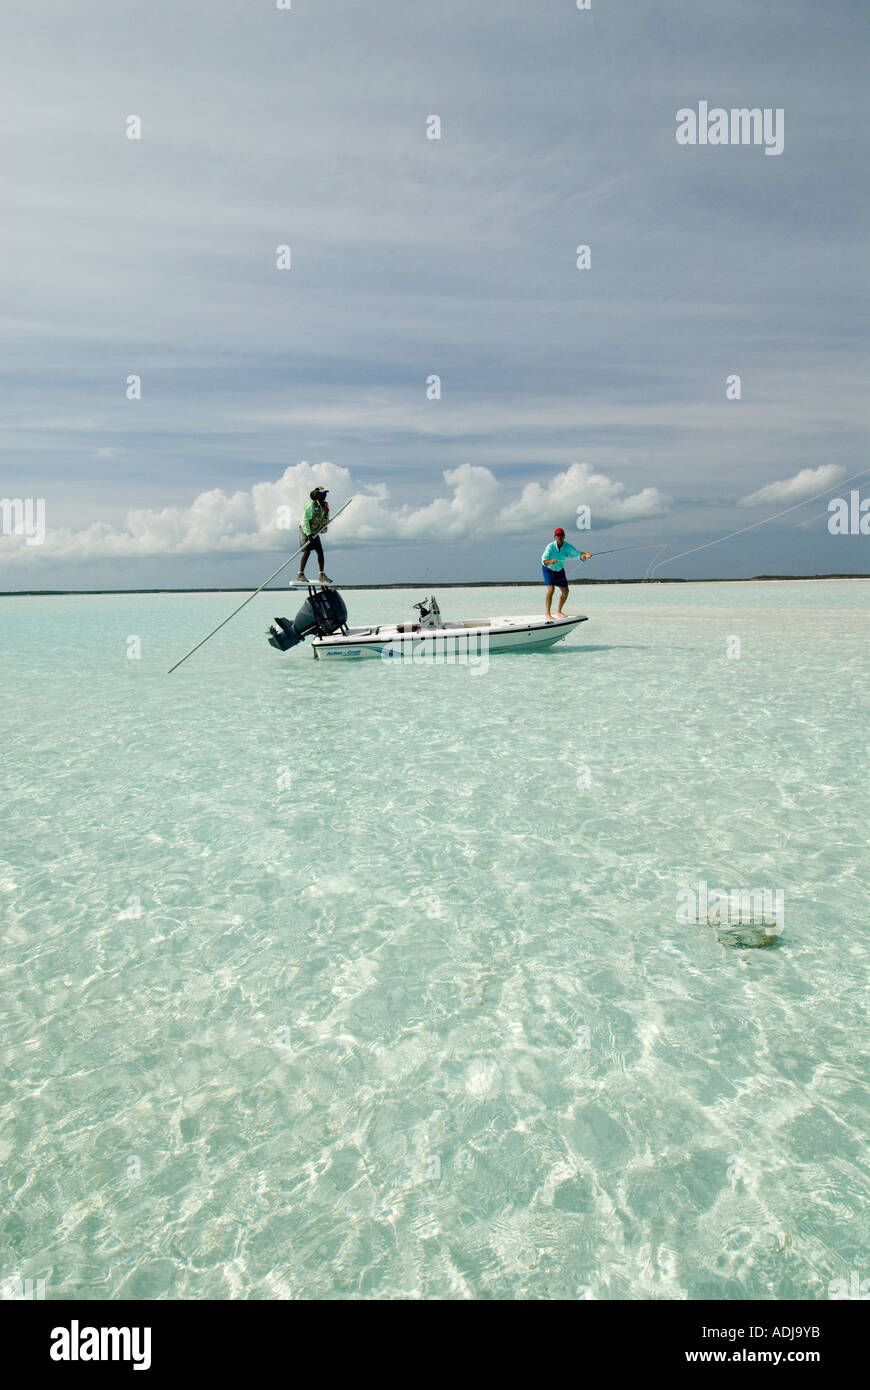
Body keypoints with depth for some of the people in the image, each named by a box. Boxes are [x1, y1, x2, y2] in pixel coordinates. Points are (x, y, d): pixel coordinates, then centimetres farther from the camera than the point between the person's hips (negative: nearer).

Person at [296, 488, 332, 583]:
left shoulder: (326, 506, 2)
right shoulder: (311, 506, -21)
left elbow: (326, 519, 18)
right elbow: (305, 520, -23)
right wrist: (308, 534, -27)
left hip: (315, 532, 7)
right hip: (306, 532, -7)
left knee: (320, 551, 0)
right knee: (307, 551, -14)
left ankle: (322, 575, 5)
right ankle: (300, 575, -10)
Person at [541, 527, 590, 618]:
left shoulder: (567, 546, -18)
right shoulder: (551, 546, -28)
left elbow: (576, 553, -28)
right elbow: (544, 561, -35)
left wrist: (584, 555, -50)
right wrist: (551, 561, -56)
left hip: (559, 570, 5)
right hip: (548, 569, -5)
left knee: (565, 591, 5)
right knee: (551, 589, -22)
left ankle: (558, 612, 21)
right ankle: (548, 614, -19)